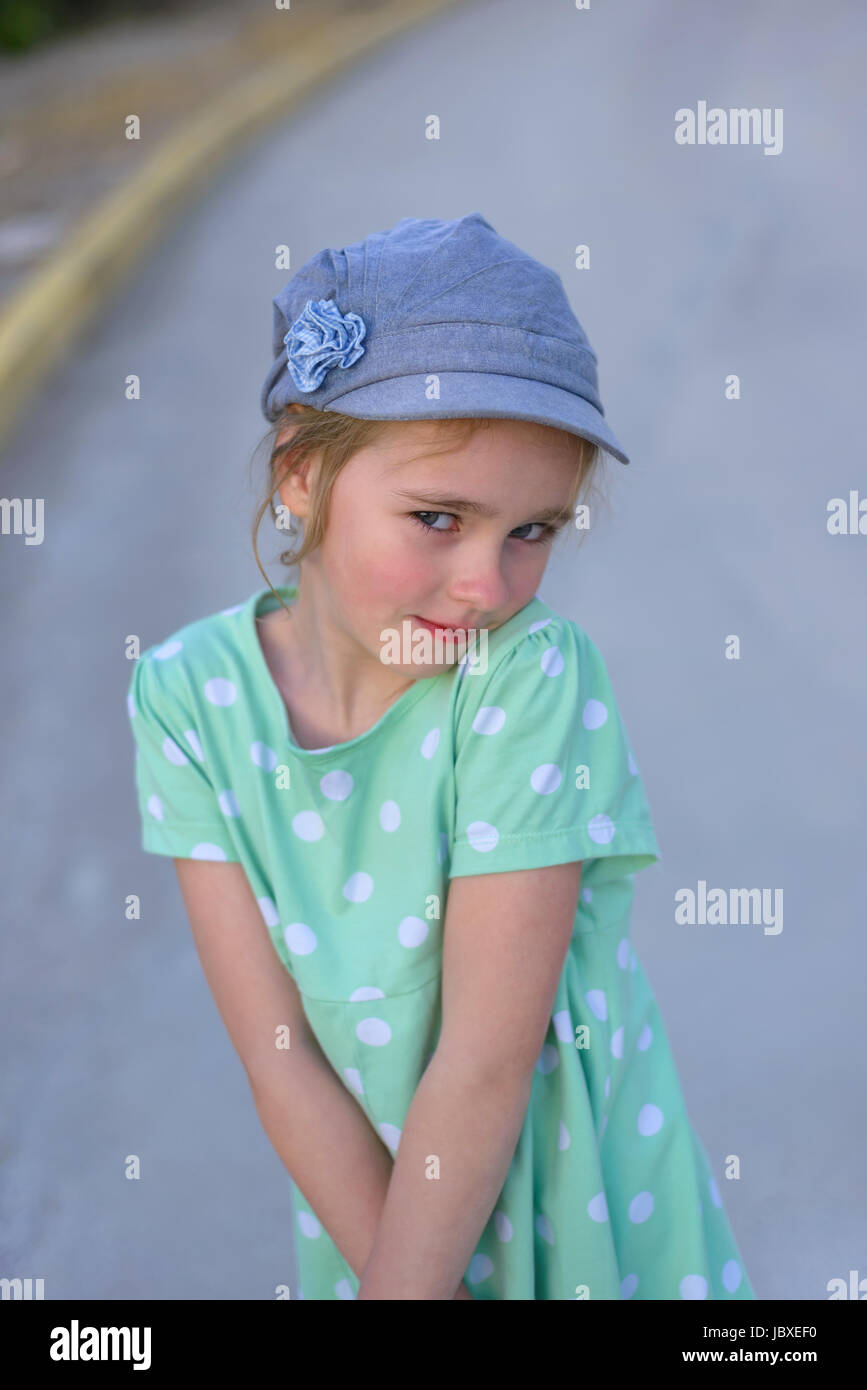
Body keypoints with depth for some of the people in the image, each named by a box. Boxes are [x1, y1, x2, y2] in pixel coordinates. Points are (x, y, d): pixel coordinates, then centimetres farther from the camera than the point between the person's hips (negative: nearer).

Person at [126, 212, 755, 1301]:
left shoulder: (540, 676, -24)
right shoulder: (190, 696, -16)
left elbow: (485, 1061, -22)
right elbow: (281, 1059, -15)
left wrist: (400, 1280, -17)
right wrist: (383, 1274, -18)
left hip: (600, 1225, -2)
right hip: (362, 1208, 2)